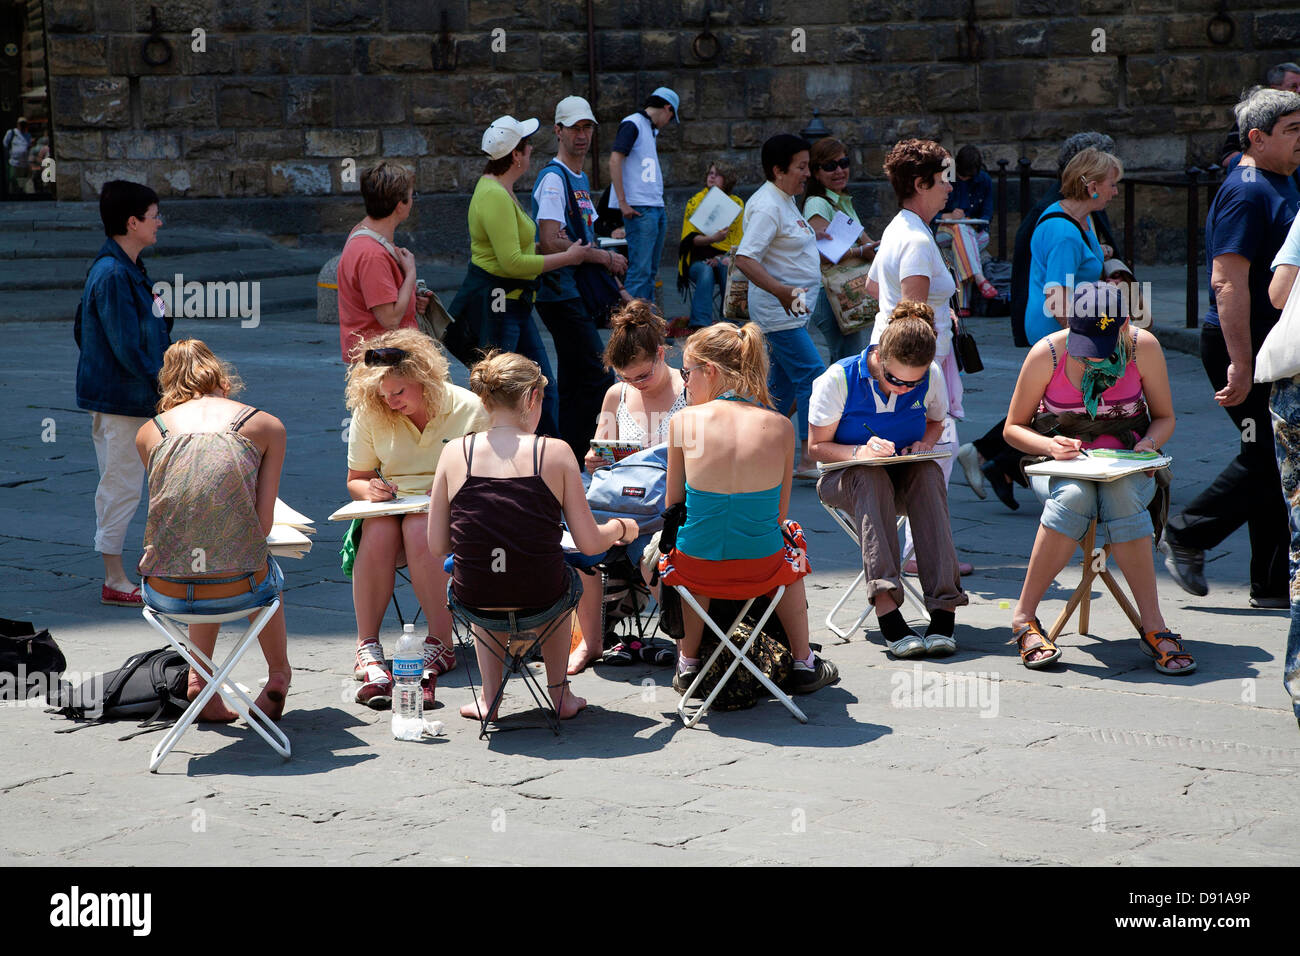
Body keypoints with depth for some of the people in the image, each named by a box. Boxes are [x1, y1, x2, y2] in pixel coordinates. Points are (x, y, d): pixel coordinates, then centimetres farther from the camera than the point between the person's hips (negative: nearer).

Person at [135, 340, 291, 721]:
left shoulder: (149, 431, 11)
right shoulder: (267, 425, 8)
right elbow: (263, 524, 4)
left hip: (164, 594, 2)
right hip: (236, 590, -1)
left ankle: (199, 678, 29)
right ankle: (278, 674, 47)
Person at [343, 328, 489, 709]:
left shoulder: (468, 409, -5)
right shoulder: (368, 413, 3)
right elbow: (356, 481, 12)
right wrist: (369, 489, -12)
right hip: (390, 508, 2)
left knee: (419, 529, -37)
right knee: (378, 531, -34)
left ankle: (440, 645, -33)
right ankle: (367, 649, -33)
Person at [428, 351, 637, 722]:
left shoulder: (455, 452, -3)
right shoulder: (555, 453, -7)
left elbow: (436, 545, 1)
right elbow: (590, 543, -4)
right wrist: (621, 528, 18)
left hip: (474, 600, 1)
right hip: (538, 599, -1)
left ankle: (489, 697, 34)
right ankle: (559, 694, 41)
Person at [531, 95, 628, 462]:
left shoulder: (580, 179, 19)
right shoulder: (554, 178, -13)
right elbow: (550, 243, -22)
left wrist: (611, 281, 16)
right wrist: (603, 257, -16)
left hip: (578, 292, 10)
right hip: (561, 293, -10)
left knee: (575, 384, 13)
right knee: (597, 379, -13)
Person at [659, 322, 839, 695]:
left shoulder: (685, 420, -10)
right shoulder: (780, 426, -6)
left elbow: (673, 505, 0)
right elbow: (780, 515, 2)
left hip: (698, 570, -1)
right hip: (762, 570, 1)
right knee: (792, 552, 37)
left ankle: (688, 663, 41)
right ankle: (804, 664, 42)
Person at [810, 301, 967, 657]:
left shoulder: (932, 377, -7)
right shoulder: (839, 378, -15)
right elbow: (818, 446, -7)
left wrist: (925, 444, -9)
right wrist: (859, 452, -27)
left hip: (908, 480, 2)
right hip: (844, 480, -2)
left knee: (929, 473, -33)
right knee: (872, 477, -38)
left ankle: (944, 612, -41)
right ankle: (887, 613, -51)